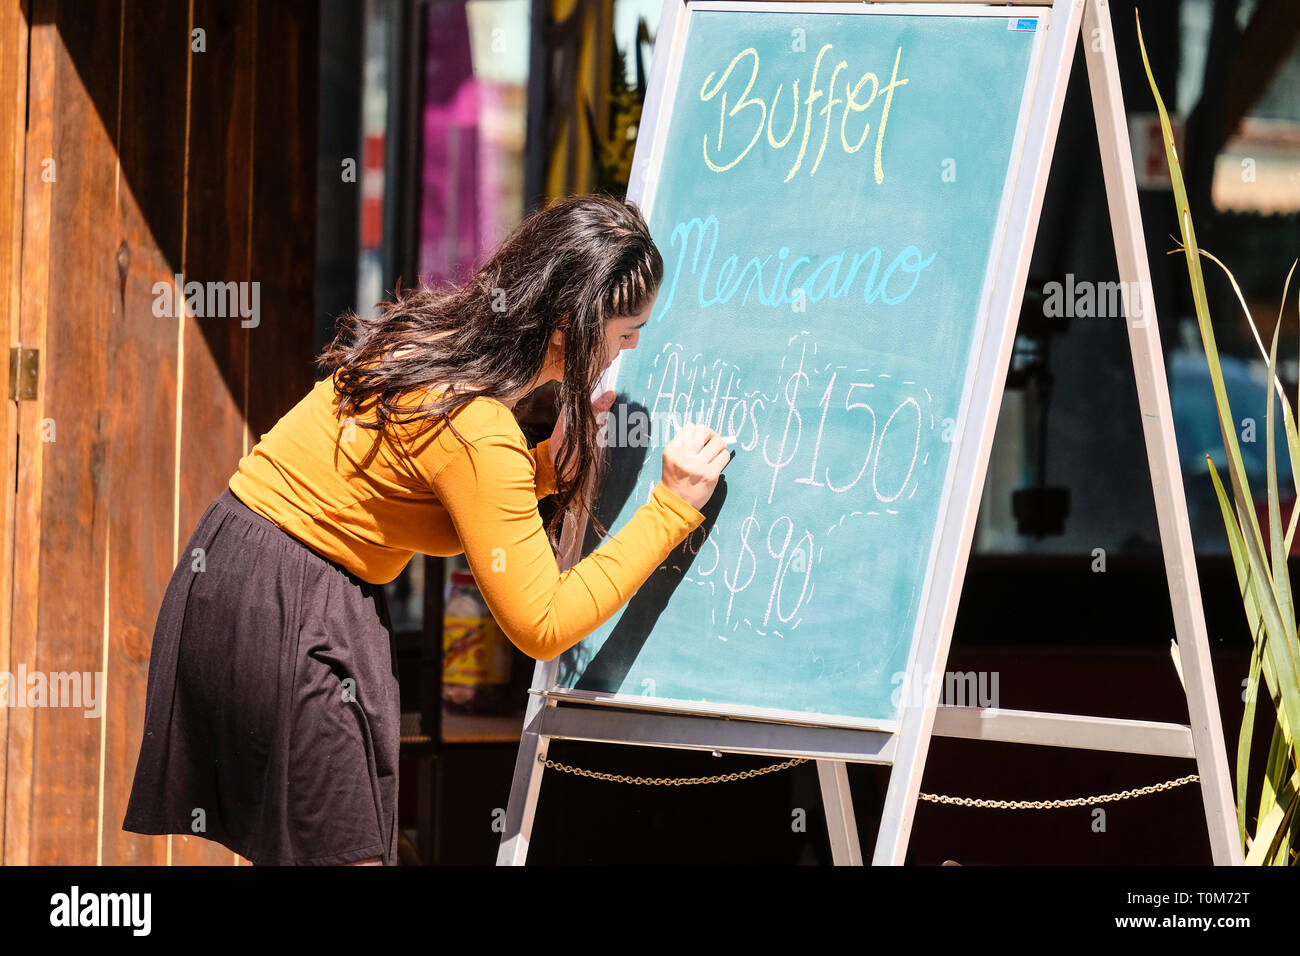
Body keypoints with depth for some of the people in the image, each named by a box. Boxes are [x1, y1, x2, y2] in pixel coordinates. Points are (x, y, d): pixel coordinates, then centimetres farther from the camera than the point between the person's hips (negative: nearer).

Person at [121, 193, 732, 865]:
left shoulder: (433, 330, 2)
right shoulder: (478, 433, -24)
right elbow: (542, 625, -19)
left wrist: (551, 461, 3)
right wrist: (672, 509, -16)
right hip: (289, 623, -10)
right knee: (347, 852, -5)